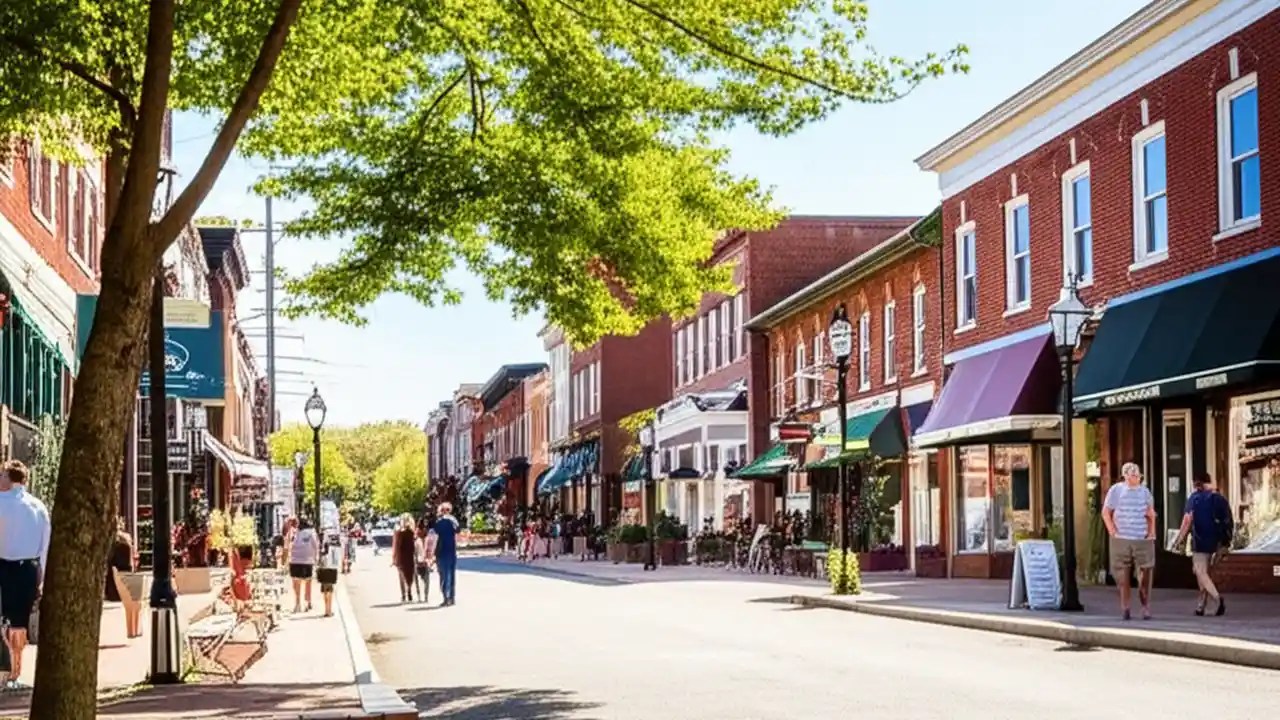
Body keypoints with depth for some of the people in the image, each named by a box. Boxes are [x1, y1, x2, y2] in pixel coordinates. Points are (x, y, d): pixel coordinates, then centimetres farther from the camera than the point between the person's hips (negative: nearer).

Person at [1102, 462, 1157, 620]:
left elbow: (1151, 514, 18)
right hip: (1121, 540, -2)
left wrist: (1152, 532, 6)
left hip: (1142, 540, 2)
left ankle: (1146, 608, 4)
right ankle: (1125, 609, 11)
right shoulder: (1116, 490, 2)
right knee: (1122, 575, 2)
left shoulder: (1144, 491, 10)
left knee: (1145, 573, -4)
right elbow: (1106, 512, 3)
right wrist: (1112, 531, -5)